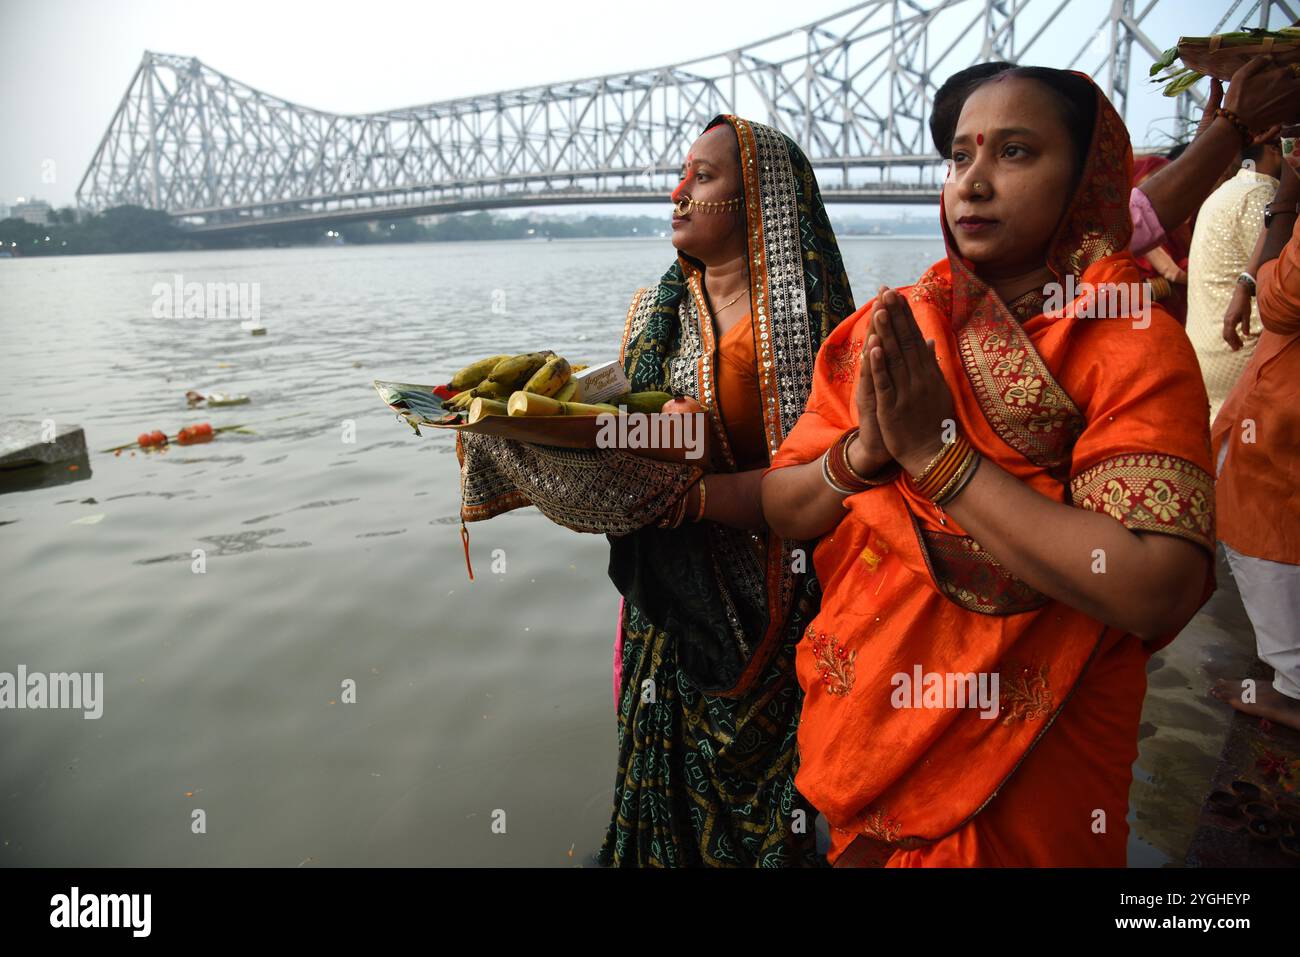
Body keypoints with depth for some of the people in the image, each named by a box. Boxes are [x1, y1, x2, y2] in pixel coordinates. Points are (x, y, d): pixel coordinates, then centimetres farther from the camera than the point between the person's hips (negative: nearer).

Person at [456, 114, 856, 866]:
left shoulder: (805, 321, -12)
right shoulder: (653, 314, 6)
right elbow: (624, 445, 9)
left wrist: (678, 498, -28)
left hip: (767, 629, -4)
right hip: (669, 617, 5)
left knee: (759, 817, 11)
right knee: (667, 806, 16)